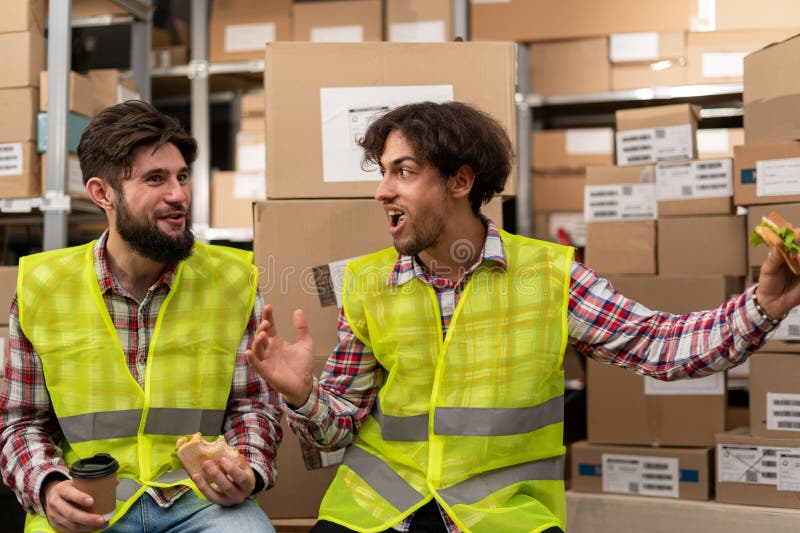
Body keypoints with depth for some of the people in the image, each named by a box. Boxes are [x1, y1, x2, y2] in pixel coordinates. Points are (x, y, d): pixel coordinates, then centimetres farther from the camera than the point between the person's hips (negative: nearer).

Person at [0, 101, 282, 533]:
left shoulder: (233, 280, 1)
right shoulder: (41, 287, 1)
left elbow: (253, 403, 8)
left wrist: (248, 473, -11)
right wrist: (47, 488, -11)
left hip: (202, 498, 0)